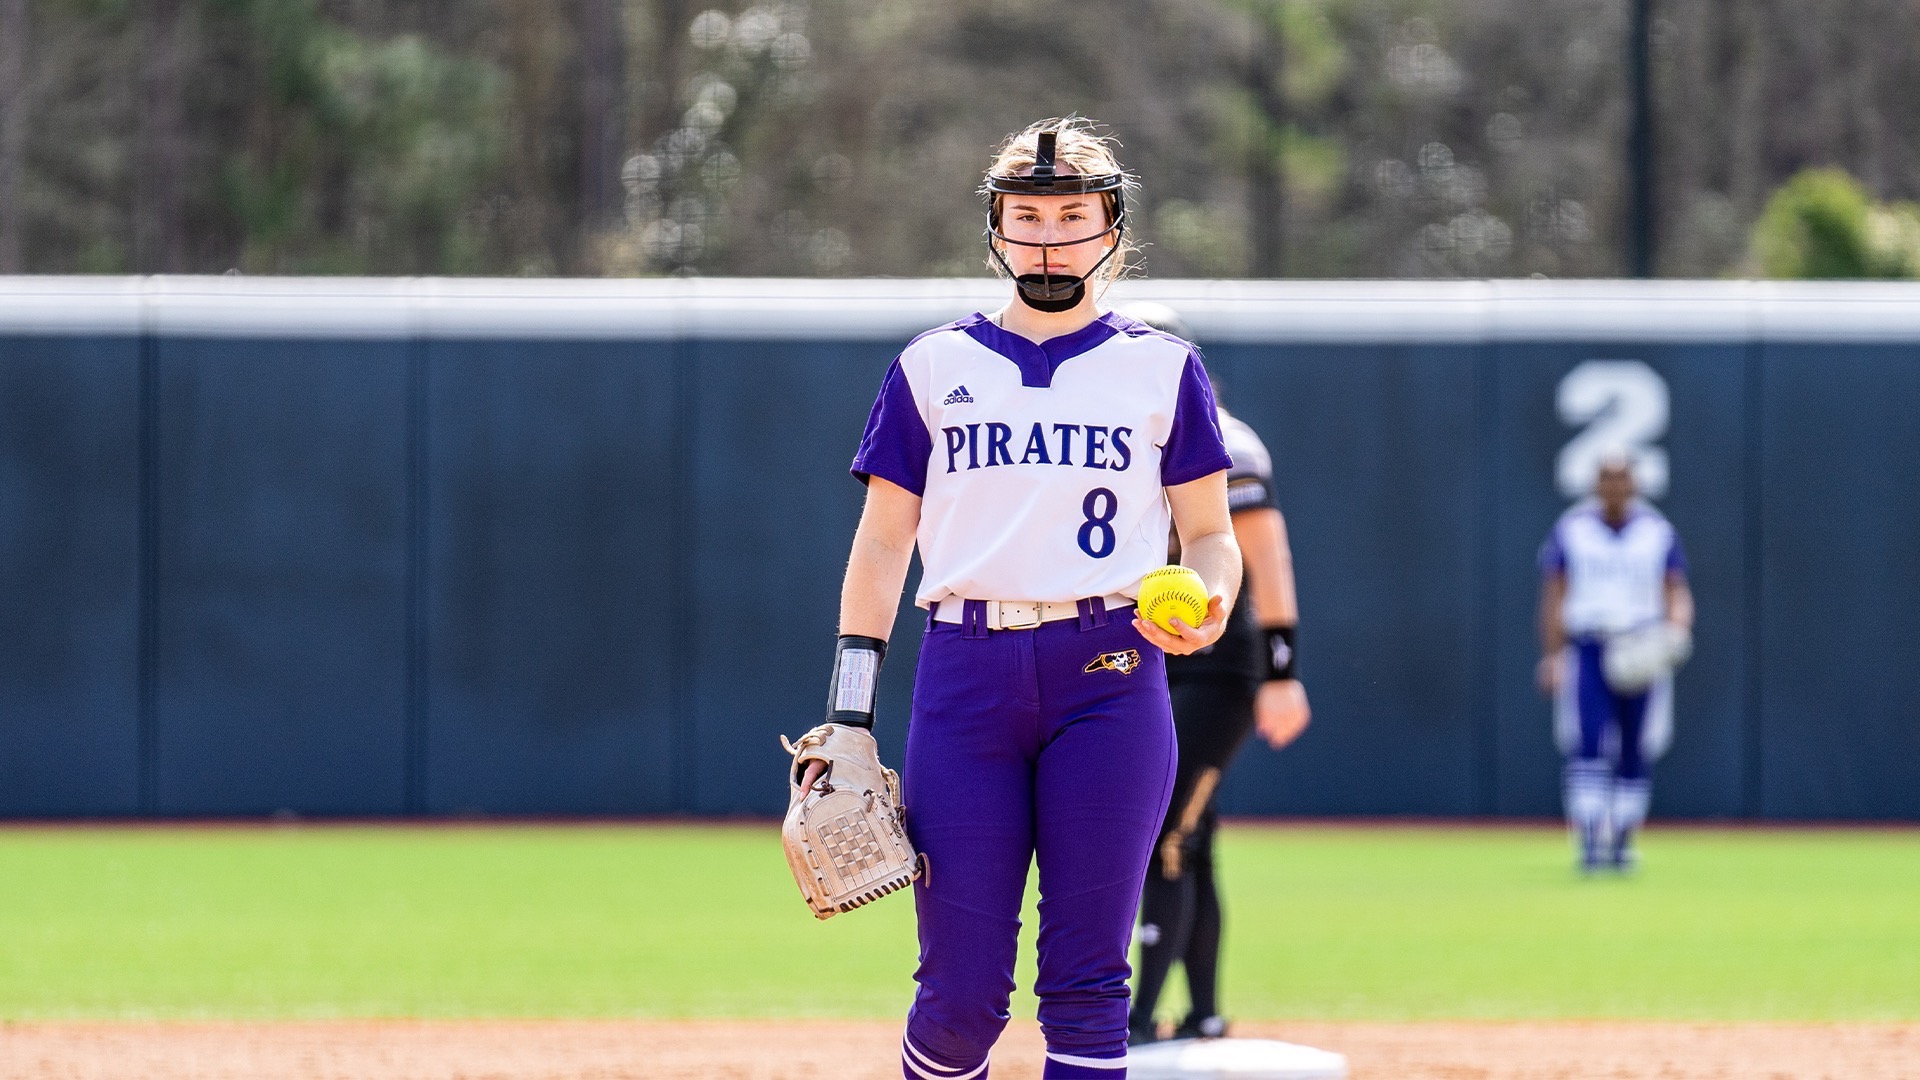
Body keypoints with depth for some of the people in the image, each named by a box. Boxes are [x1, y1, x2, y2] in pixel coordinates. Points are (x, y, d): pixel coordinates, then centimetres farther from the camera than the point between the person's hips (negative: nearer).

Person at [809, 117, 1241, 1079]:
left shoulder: (1161, 368, 10)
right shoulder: (934, 367, 12)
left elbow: (1210, 533, 11)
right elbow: (883, 540, 11)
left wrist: (1208, 602, -13)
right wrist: (849, 717, 3)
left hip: (1110, 676, -1)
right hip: (965, 676, 1)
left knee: (1086, 979, -4)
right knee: (960, 987, -4)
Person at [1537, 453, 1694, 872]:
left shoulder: (1658, 531, 6)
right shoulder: (1570, 529, 5)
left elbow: (1678, 593, 4)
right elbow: (1553, 597, 4)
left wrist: (1677, 627, -18)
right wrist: (1551, 657, -4)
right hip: (1586, 652, -1)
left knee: (1636, 753, 4)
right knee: (1588, 747, -13)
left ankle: (1623, 842, 16)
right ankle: (1589, 842, -15)